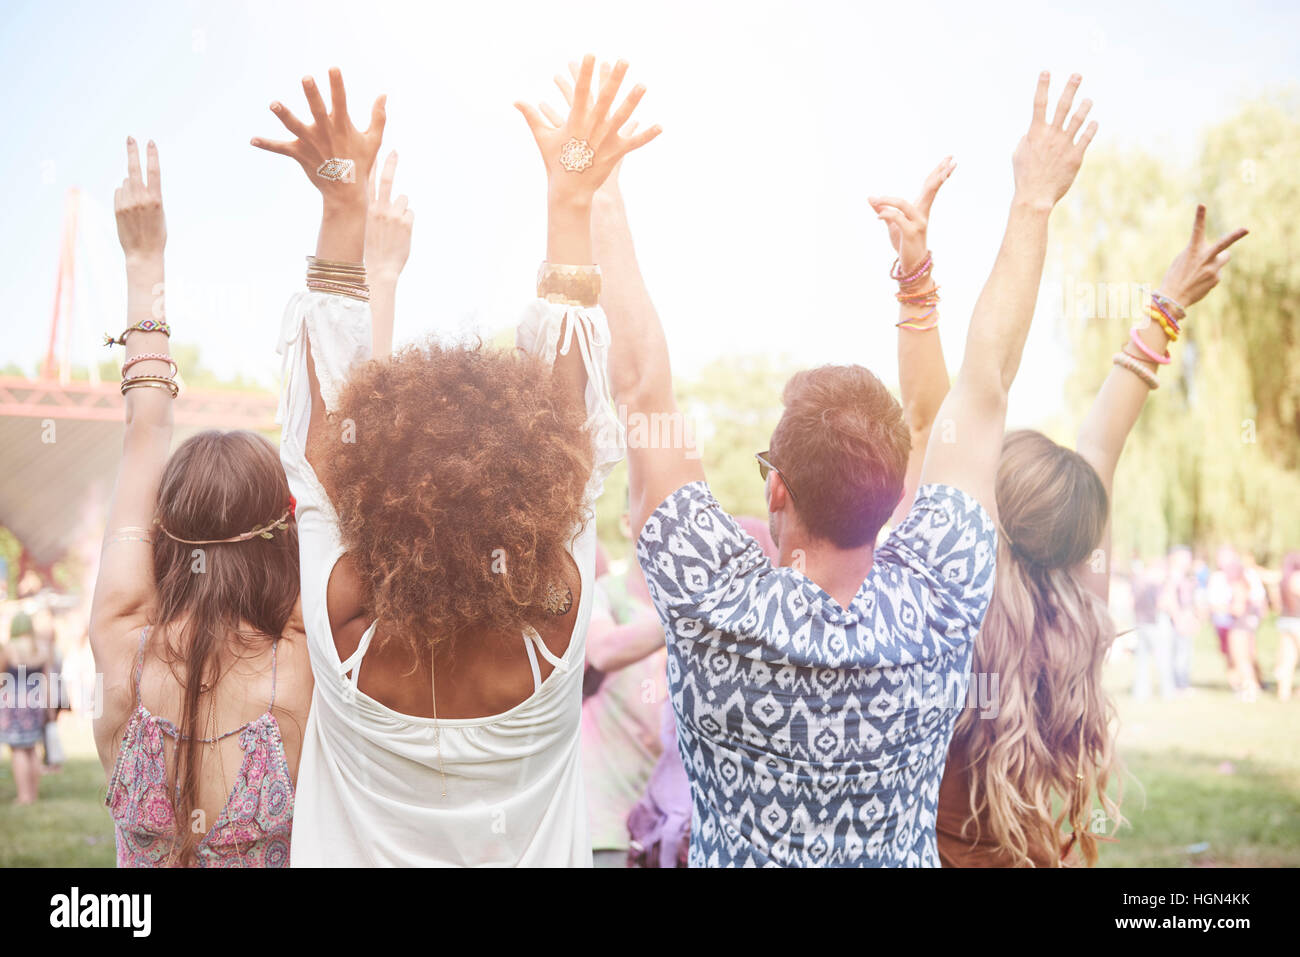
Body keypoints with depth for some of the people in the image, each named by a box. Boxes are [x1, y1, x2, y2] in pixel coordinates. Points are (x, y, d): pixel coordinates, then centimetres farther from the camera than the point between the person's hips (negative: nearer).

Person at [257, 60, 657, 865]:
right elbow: (574, 421, -20)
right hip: (537, 851, 0)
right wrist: (571, 203, -16)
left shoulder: (347, 625, -28)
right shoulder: (555, 624, -28)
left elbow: (325, 417, -20)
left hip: (354, 849, 0)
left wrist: (344, 208, -18)